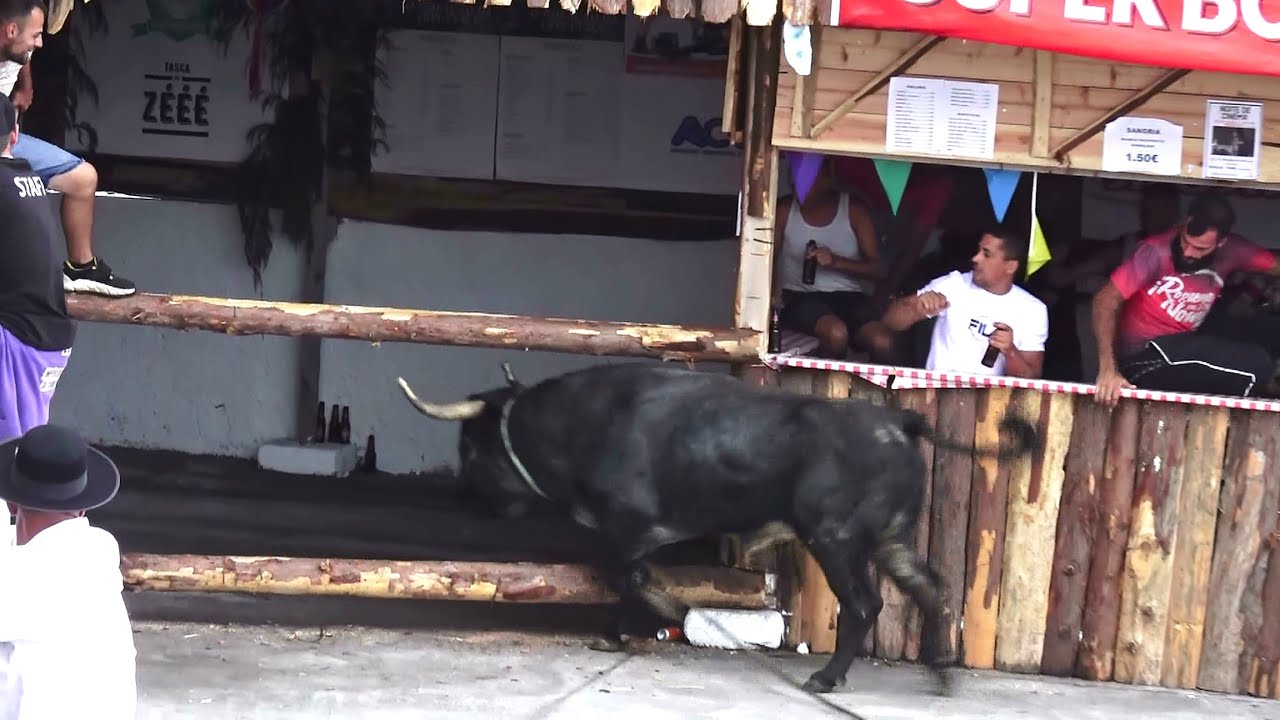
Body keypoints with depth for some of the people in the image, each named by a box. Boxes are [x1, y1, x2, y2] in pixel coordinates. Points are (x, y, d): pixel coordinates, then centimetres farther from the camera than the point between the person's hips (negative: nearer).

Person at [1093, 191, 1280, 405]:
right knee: (1254, 363, -21)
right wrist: (1107, 369, -30)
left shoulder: (1230, 252, -3)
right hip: (1143, 357, -7)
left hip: (1185, 349, 7)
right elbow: (1107, 300, -21)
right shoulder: (1157, 251, -17)